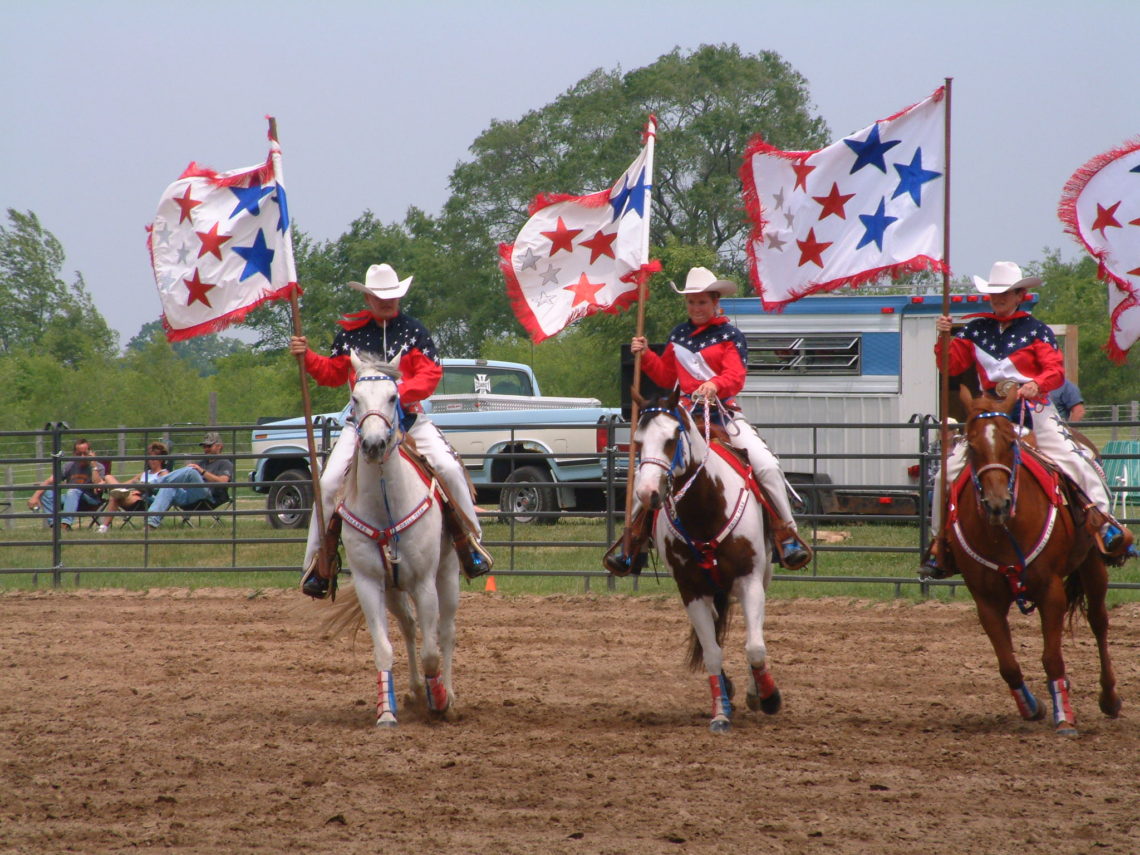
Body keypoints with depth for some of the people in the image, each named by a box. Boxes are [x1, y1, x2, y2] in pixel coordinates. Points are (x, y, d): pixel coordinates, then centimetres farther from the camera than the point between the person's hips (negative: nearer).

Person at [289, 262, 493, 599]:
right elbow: (333, 373, 14)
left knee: (449, 467, -19)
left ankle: (472, 541, -1)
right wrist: (307, 357, -4)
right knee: (329, 483, -11)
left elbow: (431, 374, -6)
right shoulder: (350, 333, 6)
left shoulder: (413, 330, 1)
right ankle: (315, 561, 2)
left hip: (409, 417, -1)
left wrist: (401, 391, -23)